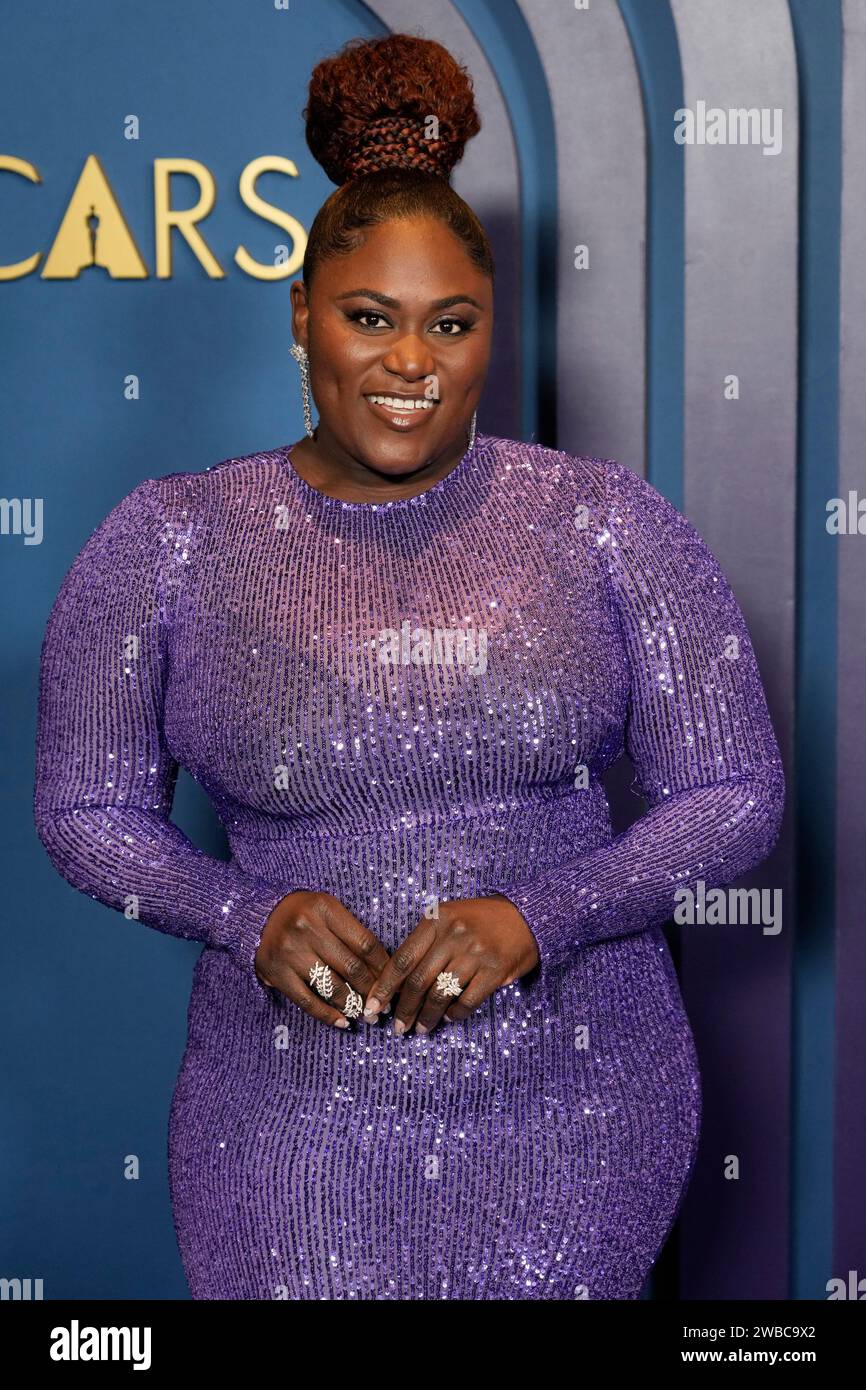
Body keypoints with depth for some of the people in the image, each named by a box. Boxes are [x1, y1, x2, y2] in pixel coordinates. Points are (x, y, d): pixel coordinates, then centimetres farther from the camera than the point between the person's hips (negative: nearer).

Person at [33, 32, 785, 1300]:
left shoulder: (606, 521, -3)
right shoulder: (168, 540, -3)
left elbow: (735, 797, -2)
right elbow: (84, 807, 3)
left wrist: (538, 916, -17)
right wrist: (246, 916, -15)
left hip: (577, 1115, 1)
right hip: (295, 1127, 0)